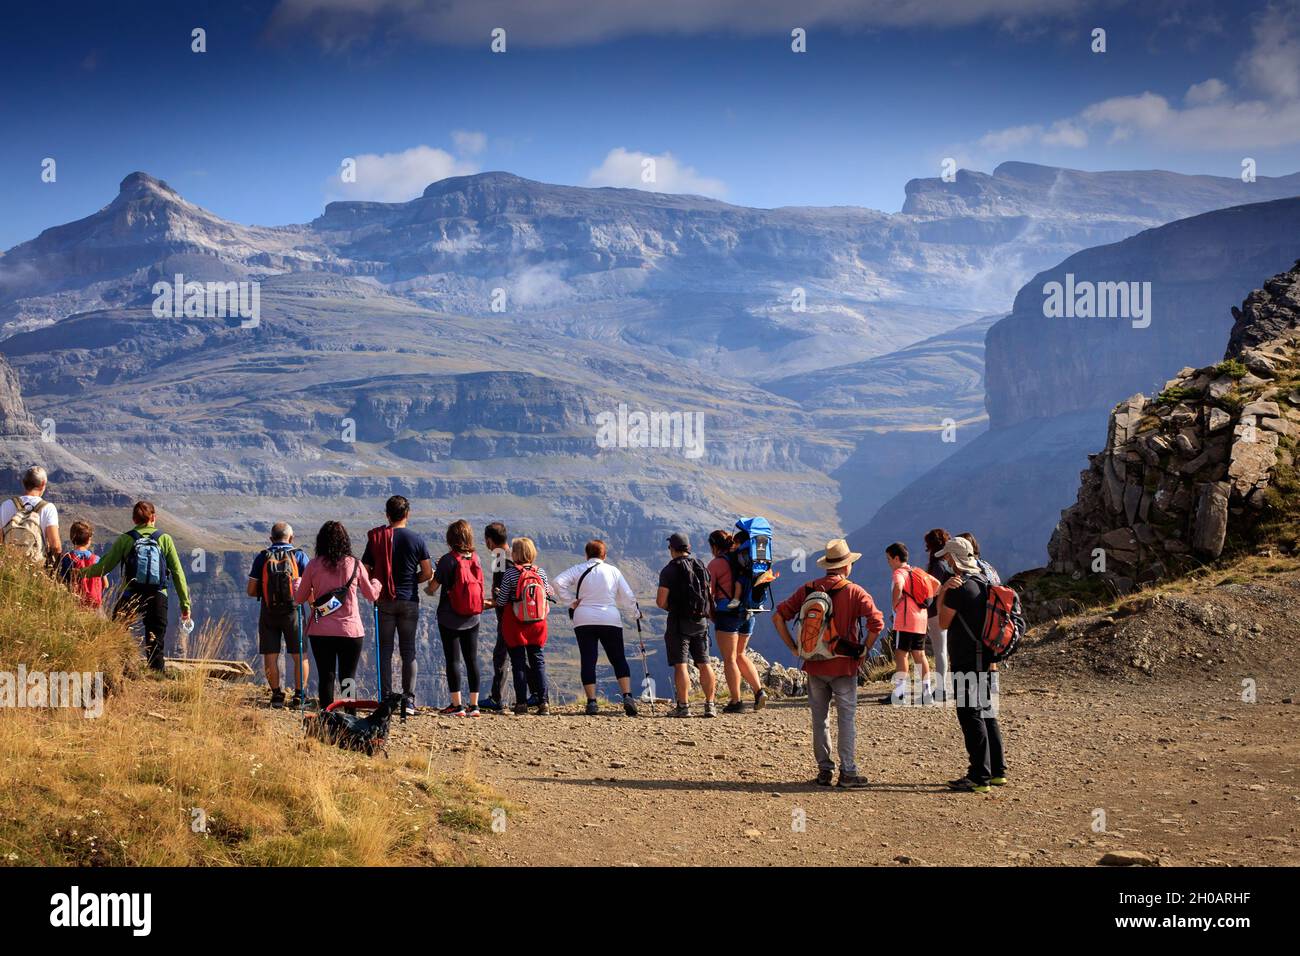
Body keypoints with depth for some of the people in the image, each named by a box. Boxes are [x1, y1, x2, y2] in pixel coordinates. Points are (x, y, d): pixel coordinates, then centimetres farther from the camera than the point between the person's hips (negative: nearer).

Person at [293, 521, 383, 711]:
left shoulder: (314, 565, -3)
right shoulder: (355, 564, -1)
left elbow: (299, 598, 6)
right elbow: (372, 595, 12)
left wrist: (297, 585, 28)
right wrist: (377, 583, 35)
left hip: (320, 631, 0)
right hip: (351, 631, 0)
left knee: (326, 676, 7)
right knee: (348, 677, 5)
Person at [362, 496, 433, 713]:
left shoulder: (376, 538, -1)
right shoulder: (416, 540, -3)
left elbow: (365, 571, -2)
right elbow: (427, 573, -3)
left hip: (384, 602, 0)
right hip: (409, 601, 0)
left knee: (385, 650, 6)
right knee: (408, 651, 6)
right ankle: (408, 700, 2)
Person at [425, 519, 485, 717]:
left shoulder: (448, 559, -13)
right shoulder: (476, 559, 2)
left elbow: (433, 586, -10)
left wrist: (428, 589, 14)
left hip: (450, 618, -5)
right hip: (472, 619, 5)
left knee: (453, 660, 0)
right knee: (472, 660, 8)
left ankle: (457, 705, -2)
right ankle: (473, 705, 9)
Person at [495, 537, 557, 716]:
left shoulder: (510, 573, -13)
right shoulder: (540, 573, -3)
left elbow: (501, 601, -10)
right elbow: (551, 595, 5)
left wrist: (496, 595, 11)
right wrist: (549, 586, 24)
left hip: (515, 625, -3)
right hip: (537, 626, 3)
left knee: (518, 663, 4)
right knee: (538, 662, 9)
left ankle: (521, 703, 1)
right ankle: (543, 702, 3)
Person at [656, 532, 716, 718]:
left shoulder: (669, 570, -10)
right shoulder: (701, 567, 8)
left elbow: (661, 601, -13)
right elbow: (710, 593, 15)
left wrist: (669, 607, 7)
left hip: (679, 621, -5)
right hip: (701, 621, 5)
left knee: (680, 665, -3)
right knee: (704, 663, 9)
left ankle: (683, 706, -6)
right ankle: (710, 705, 9)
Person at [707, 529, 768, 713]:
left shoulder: (716, 564, -8)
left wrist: (710, 613, 5)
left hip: (727, 613, -6)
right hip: (748, 613, 7)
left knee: (729, 658, 1)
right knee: (740, 654, 21)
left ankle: (736, 701, 0)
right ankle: (759, 690, 8)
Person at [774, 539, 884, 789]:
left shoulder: (807, 589, 3)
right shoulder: (854, 592, -8)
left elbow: (778, 617, 0)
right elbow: (877, 622, -19)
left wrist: (794, 648, 4)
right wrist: (865, 649, -6)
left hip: (814, 665, 3)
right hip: (843, 665, -3)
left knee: (819, 719, 12)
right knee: (846, 719, 3)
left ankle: (824, 770, 15)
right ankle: (847, 773, 2)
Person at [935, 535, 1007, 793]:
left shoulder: (959, 588, -17)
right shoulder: (984, 583, 12)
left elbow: (944, 622, -6)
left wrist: (942, 593, 4)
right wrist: (944, 592, 5)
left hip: (966, 662, -9)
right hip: (986, 659, 9)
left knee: (970, 715, -6)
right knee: (986, 713, 16)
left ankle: (979, 777, -6)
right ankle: (997, 770, 21)